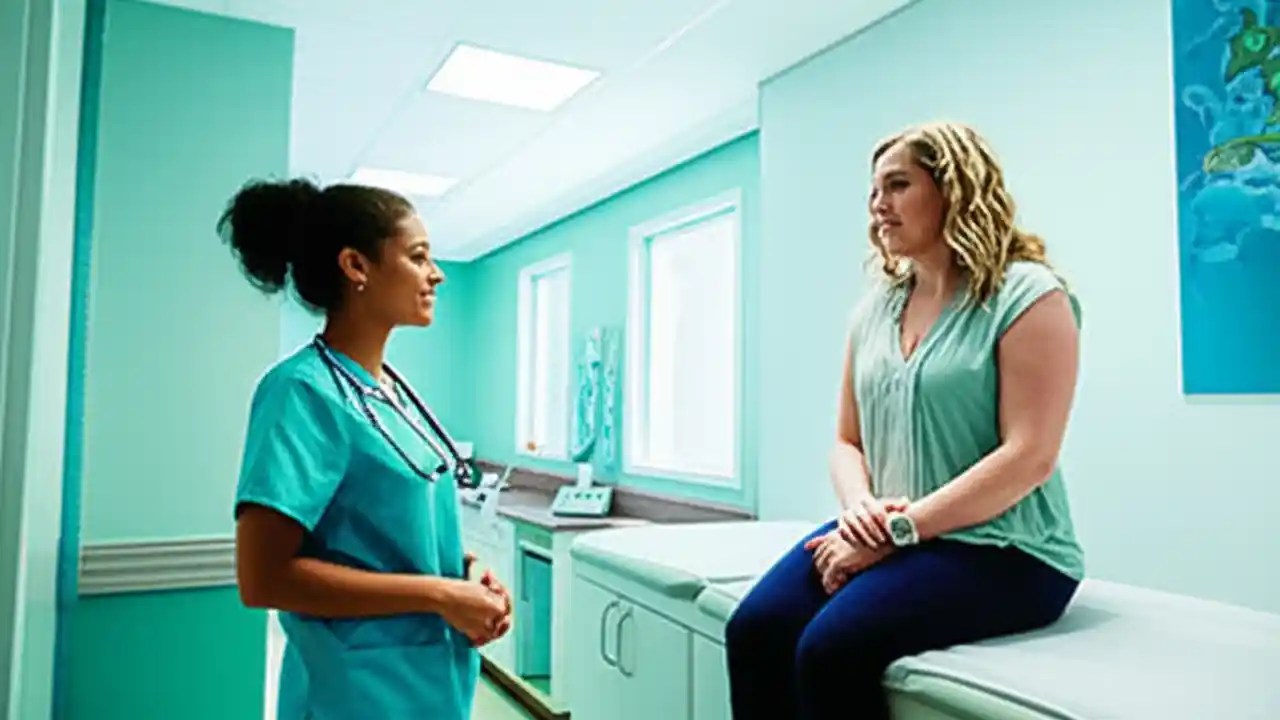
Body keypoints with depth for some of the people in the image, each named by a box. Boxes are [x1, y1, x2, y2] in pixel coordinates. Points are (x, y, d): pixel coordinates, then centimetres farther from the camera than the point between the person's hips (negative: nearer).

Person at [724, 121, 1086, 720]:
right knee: (753, 629, -19)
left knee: (831, 647, -29)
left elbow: (1028, 456, -15)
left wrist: (898, 530, -19)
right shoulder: (874, 309, 14)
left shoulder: (1027, 294, -6)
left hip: (1000, 550, -5)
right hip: (886, 535, 6)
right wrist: (860, 507, -8)